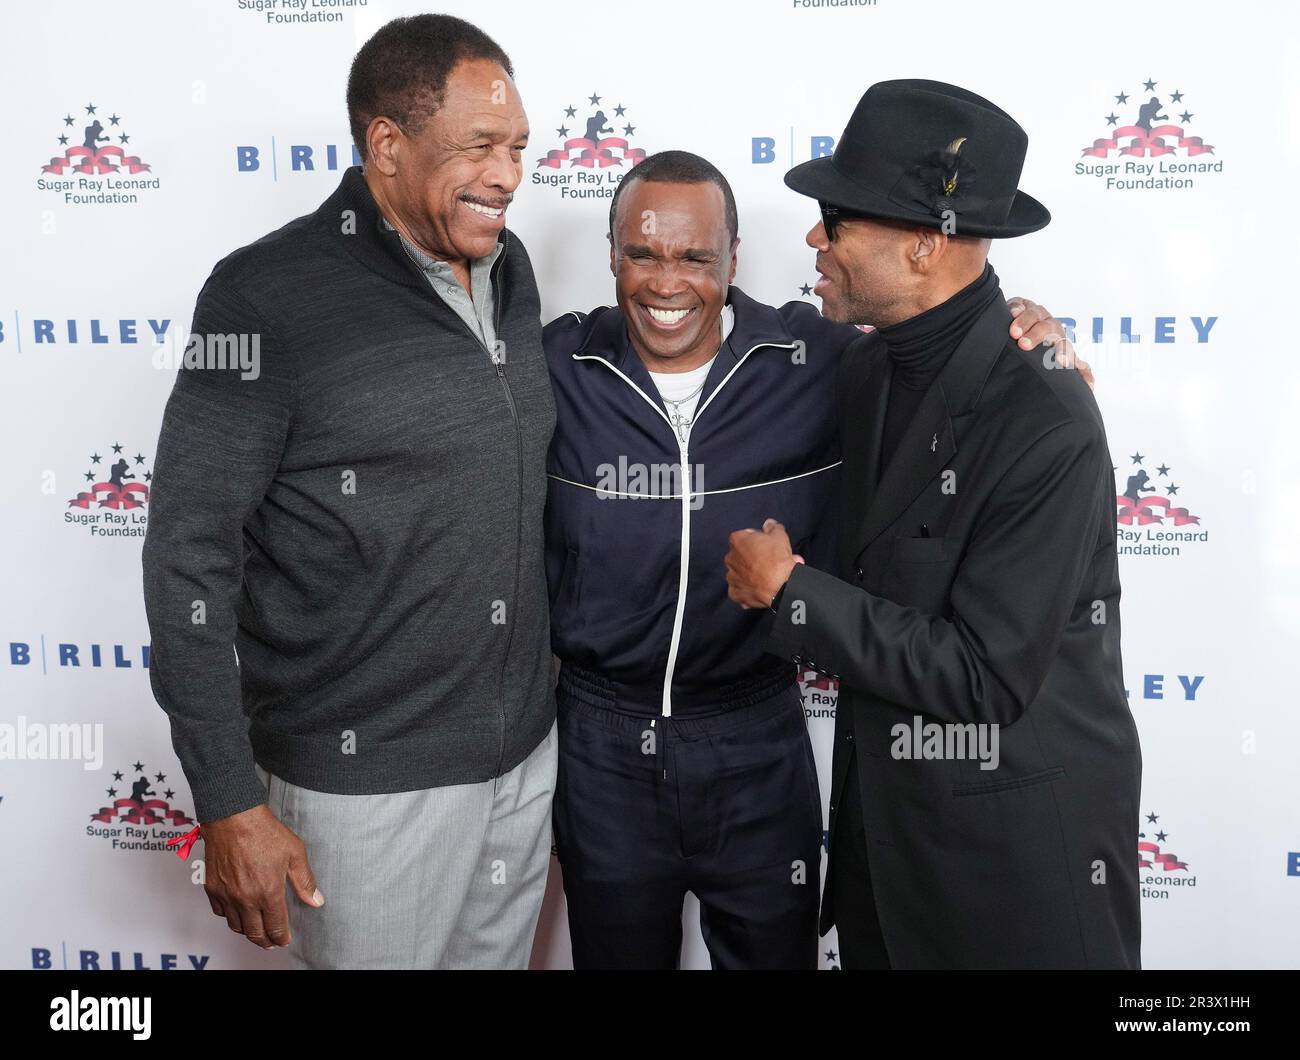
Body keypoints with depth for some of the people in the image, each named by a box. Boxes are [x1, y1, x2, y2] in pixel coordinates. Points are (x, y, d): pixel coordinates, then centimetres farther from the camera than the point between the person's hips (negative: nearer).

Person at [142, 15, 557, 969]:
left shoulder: (508, 268, 4)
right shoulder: (268, 297, -15)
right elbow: (190, 556, -13)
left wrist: (541, 698, 15)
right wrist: (229, 807, -13)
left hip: (528, 752, 6)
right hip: (370, 781, -6)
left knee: (501, 956, 21)